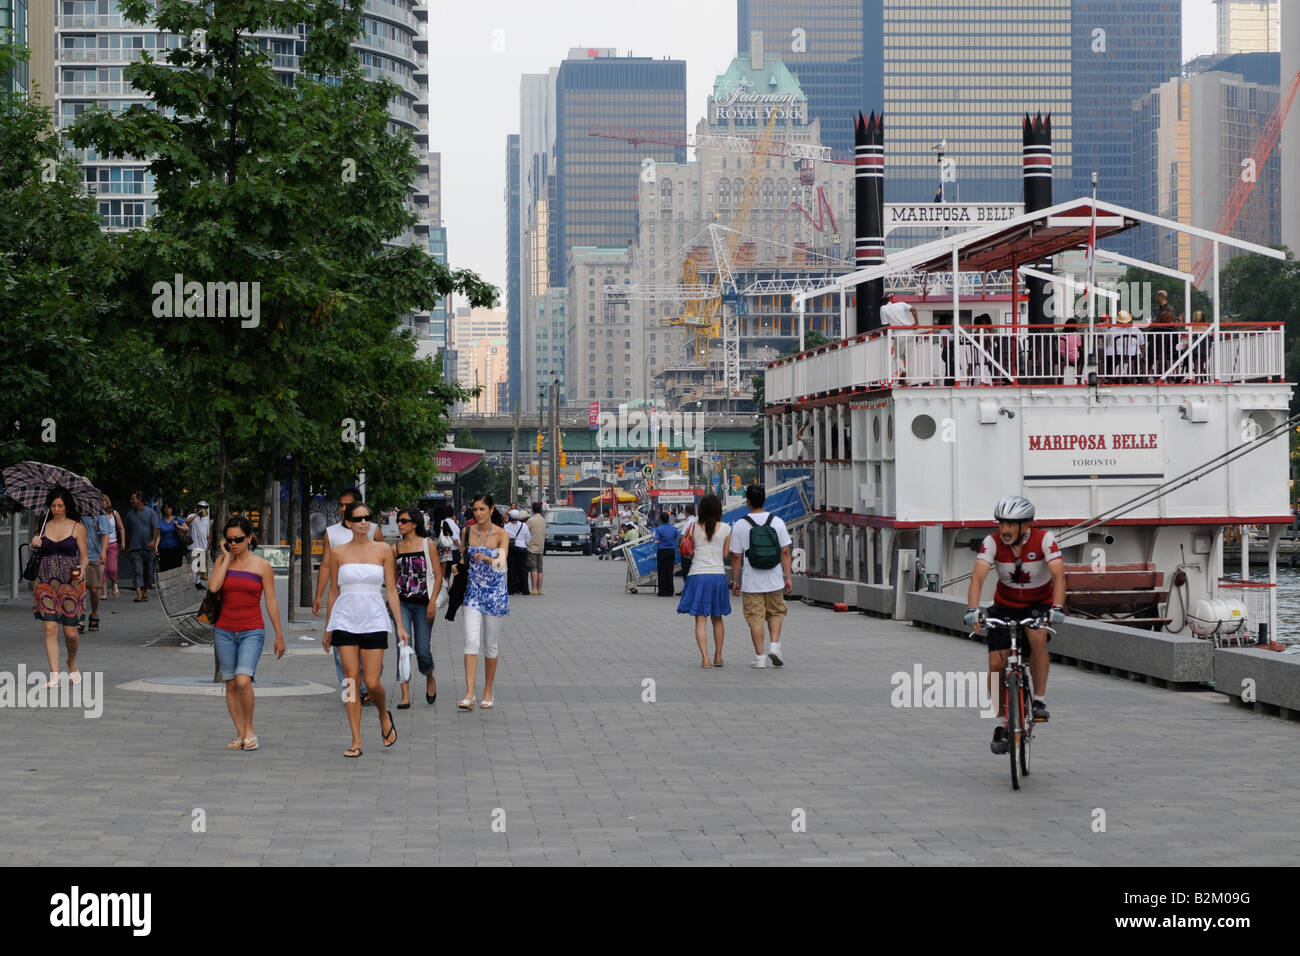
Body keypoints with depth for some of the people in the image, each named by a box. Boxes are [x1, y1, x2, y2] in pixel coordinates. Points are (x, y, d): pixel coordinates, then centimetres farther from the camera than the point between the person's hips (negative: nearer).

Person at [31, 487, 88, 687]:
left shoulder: (77, 527, 3)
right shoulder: (44, 526, 10)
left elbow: (83, 555, 3)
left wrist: (82, 569, -16)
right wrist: (35, 545, -3)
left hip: (70, 582, -2)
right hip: (46, 581, 2)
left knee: (70, 632, 0)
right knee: (50, 629, -8)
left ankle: (72, 664, 30)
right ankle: (54, 675, -6)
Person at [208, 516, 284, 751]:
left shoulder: (262, 566, -1)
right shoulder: (222, 561, 5)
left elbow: (271, 602, 2)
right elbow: (213, 587, -12)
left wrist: (279, 636, 3)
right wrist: (227, 557, -8)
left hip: (252, 632, -3)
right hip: (225, 632, 3)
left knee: (243, 681, -19)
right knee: (230, 685, 4)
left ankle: (249, 729, -1)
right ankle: (240, 734, 14)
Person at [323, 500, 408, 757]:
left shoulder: (383, 550, 4)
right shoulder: (338, 553, 6)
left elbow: (391, 590, 5)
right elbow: (333, 592, 12)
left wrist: (400, 625, -1)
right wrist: (328, 629, 13)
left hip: (374, 621, -1)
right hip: (345, 620, 1)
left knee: (373, 683, -7)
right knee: (351, 681, -2)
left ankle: (384, 716, 26)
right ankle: (356, 741, 3)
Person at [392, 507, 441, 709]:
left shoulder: (427, 544, -1)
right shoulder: (396, 548, 7)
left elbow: (438, 575, -2)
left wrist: (433, 601, -11)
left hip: (423, 603, -2)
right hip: (402, 602, 2)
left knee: (422, 650, -2)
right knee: (403, 646, -9)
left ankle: (429, 679, 31)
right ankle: (405, 695, -7)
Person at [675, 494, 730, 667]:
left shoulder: (694, 527, -1)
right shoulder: (725, 528, 0)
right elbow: (725, 554, 8)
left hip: (697, 574, -1)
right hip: (718, 574, 1)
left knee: (700, 620, -2)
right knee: (717, 618, 16)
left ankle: (705, 658, -13)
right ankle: (718, 656, 22)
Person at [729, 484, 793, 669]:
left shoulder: (740, 525, -6)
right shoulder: (777, 522, -1)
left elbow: (736, 556, -3)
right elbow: (785, 552, -1)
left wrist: (735, 581, 6)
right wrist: (788, 577, 5)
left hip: (751, 582, -2)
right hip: (775, 581, 2)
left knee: (755, 618, 4)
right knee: (776, 613, 19)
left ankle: (759, 657, 3)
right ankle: (775, 644, 1)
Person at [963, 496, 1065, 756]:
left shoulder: (1044, 539, -23)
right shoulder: (992, 542, -19)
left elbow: (1059, 575, -33)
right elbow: (977, 578, -30)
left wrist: (1057, 608, -50)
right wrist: (973, 610, -47)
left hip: (1039, 604, -2)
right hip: (1005, 605, 2)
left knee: (1037, 638, -34)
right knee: (996, 664, -9)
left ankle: (1040, 700, -18)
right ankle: (1002, 725, 8)